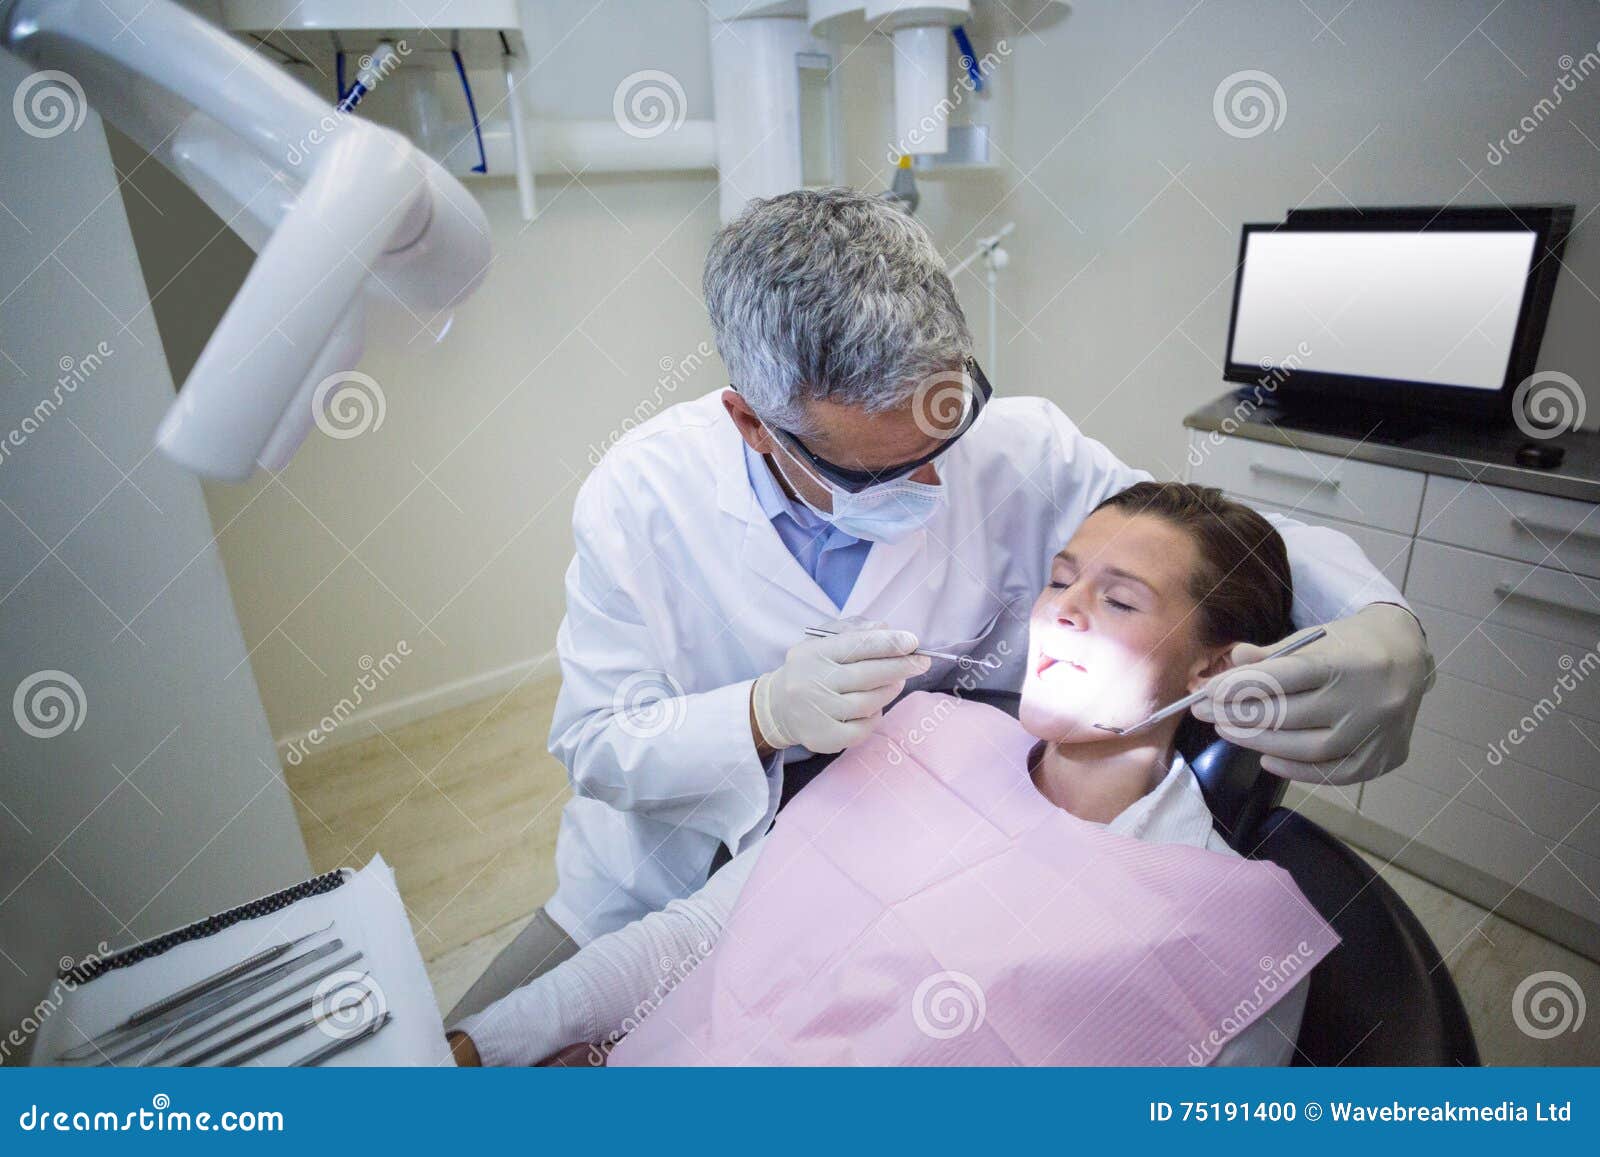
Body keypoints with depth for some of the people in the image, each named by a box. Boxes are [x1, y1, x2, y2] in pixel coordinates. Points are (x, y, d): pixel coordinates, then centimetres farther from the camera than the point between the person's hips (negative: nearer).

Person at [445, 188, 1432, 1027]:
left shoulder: (1017, 453, -21)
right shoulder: (640, 495, -22)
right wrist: (766, 714, -37)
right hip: (670, 882, 1)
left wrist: (1381, 625, -31)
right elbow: (594, 743, -17)